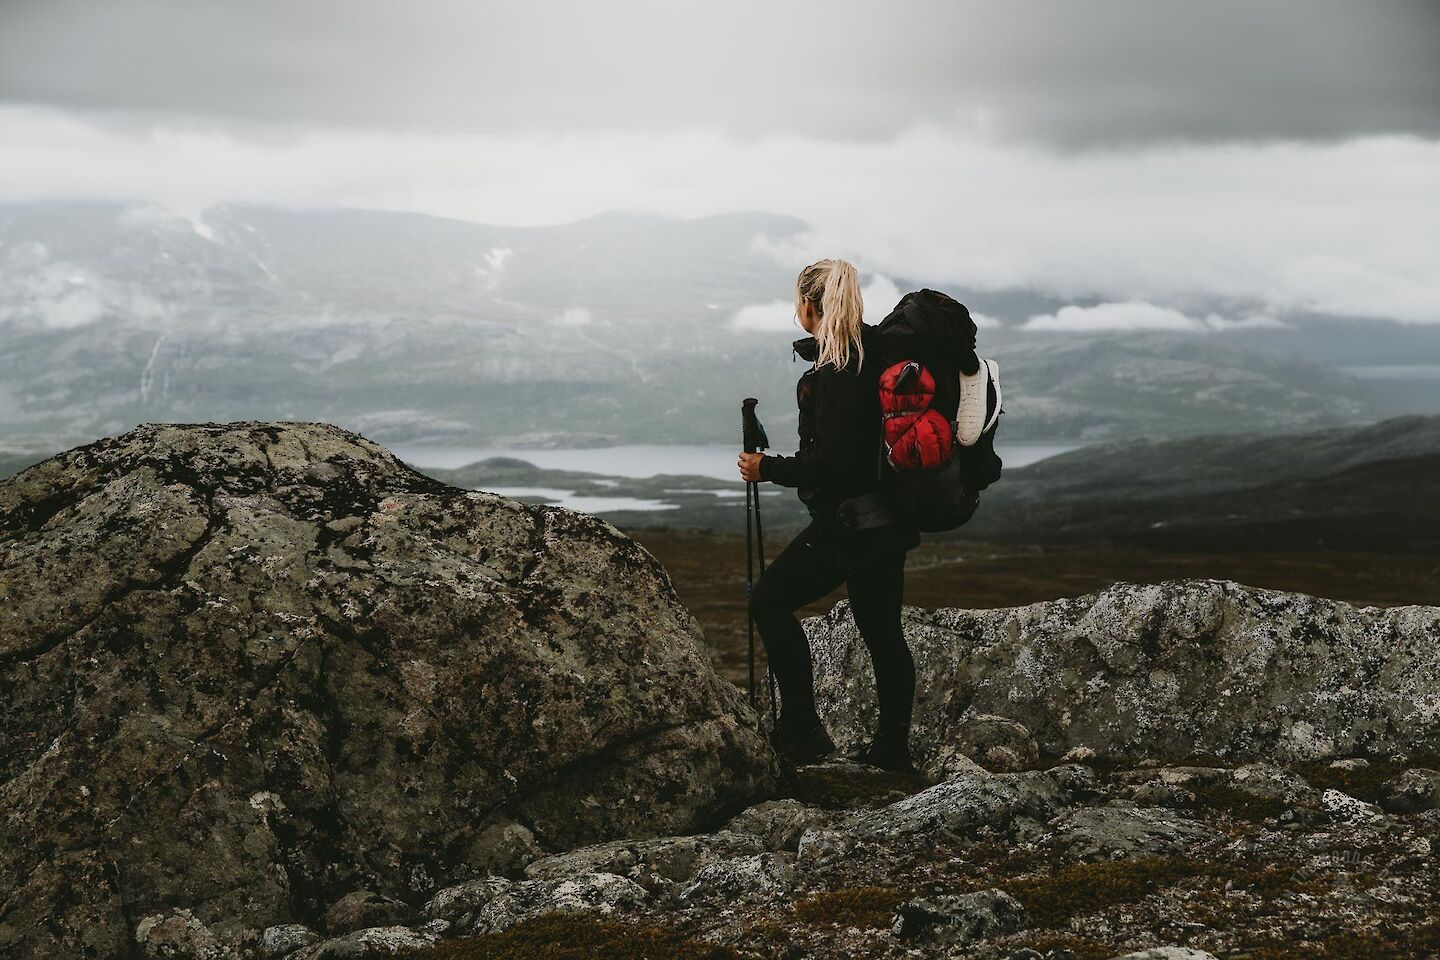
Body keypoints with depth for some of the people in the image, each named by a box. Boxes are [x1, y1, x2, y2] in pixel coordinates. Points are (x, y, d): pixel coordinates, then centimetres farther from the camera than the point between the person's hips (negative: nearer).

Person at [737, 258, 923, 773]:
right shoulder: (878, 355, 7)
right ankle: (892, 747, 20)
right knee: (882, 629, 14)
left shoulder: (833, 375, -19)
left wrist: (769, 469, -11)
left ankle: (802, 728, 0)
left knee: (770, 598, 2)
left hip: (848, 520, -9)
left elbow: (833, 463, -22)